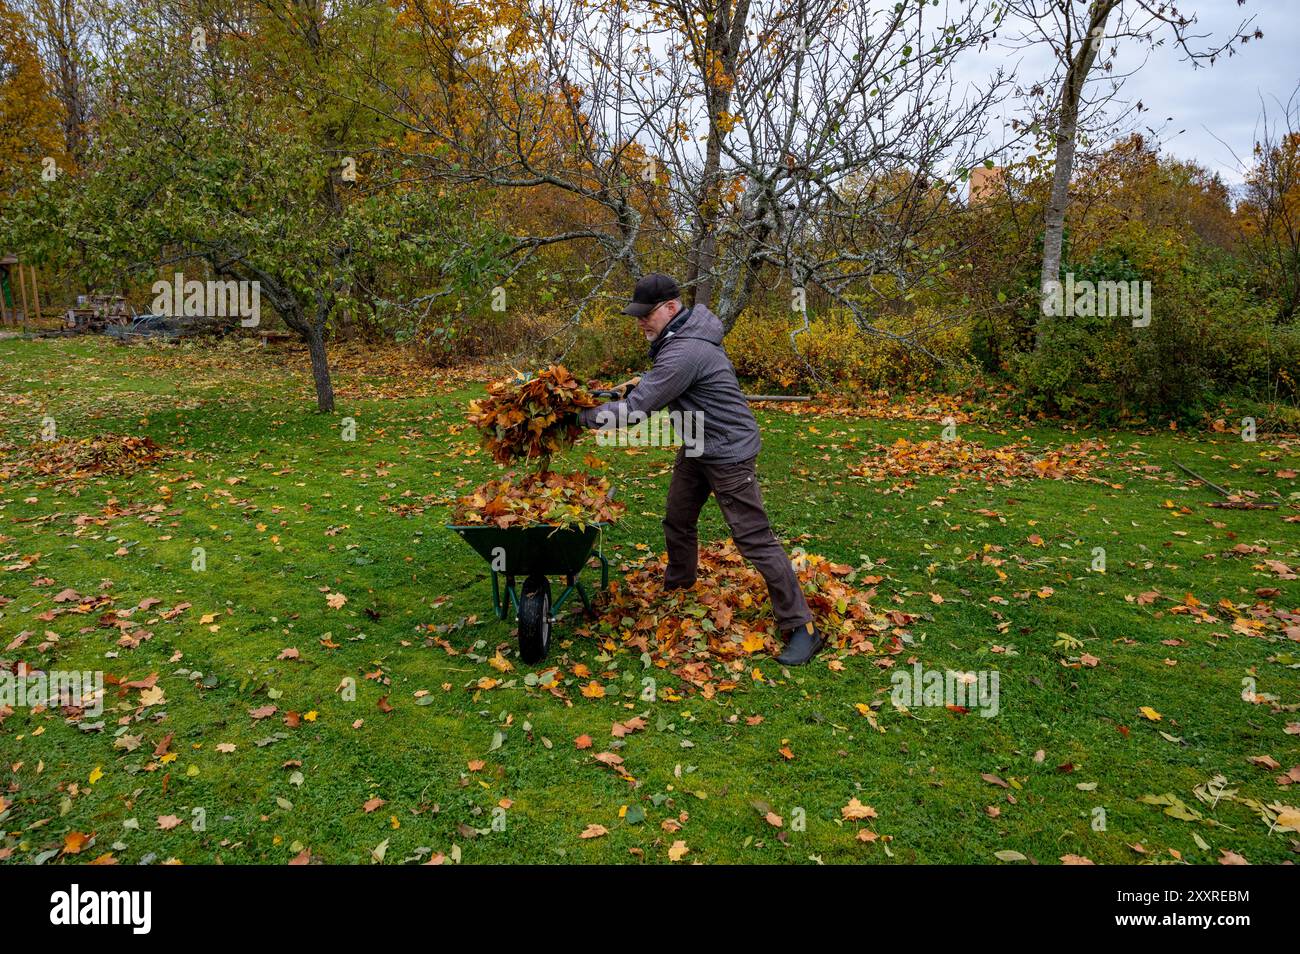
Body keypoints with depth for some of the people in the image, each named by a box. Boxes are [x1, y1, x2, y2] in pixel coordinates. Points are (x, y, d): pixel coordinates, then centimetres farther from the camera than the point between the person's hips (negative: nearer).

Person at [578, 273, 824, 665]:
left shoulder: (685, 351, -29)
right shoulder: (679, 335, 3)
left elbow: (637, 409, -29)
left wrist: (584, 416, -17)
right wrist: (642, 380, 8)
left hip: (728, 453, -10)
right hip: (697, 448, 10)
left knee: (754, 539, -9)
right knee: (678, 522, 18)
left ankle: (801, 627, -1)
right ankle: (677, 588, 42)